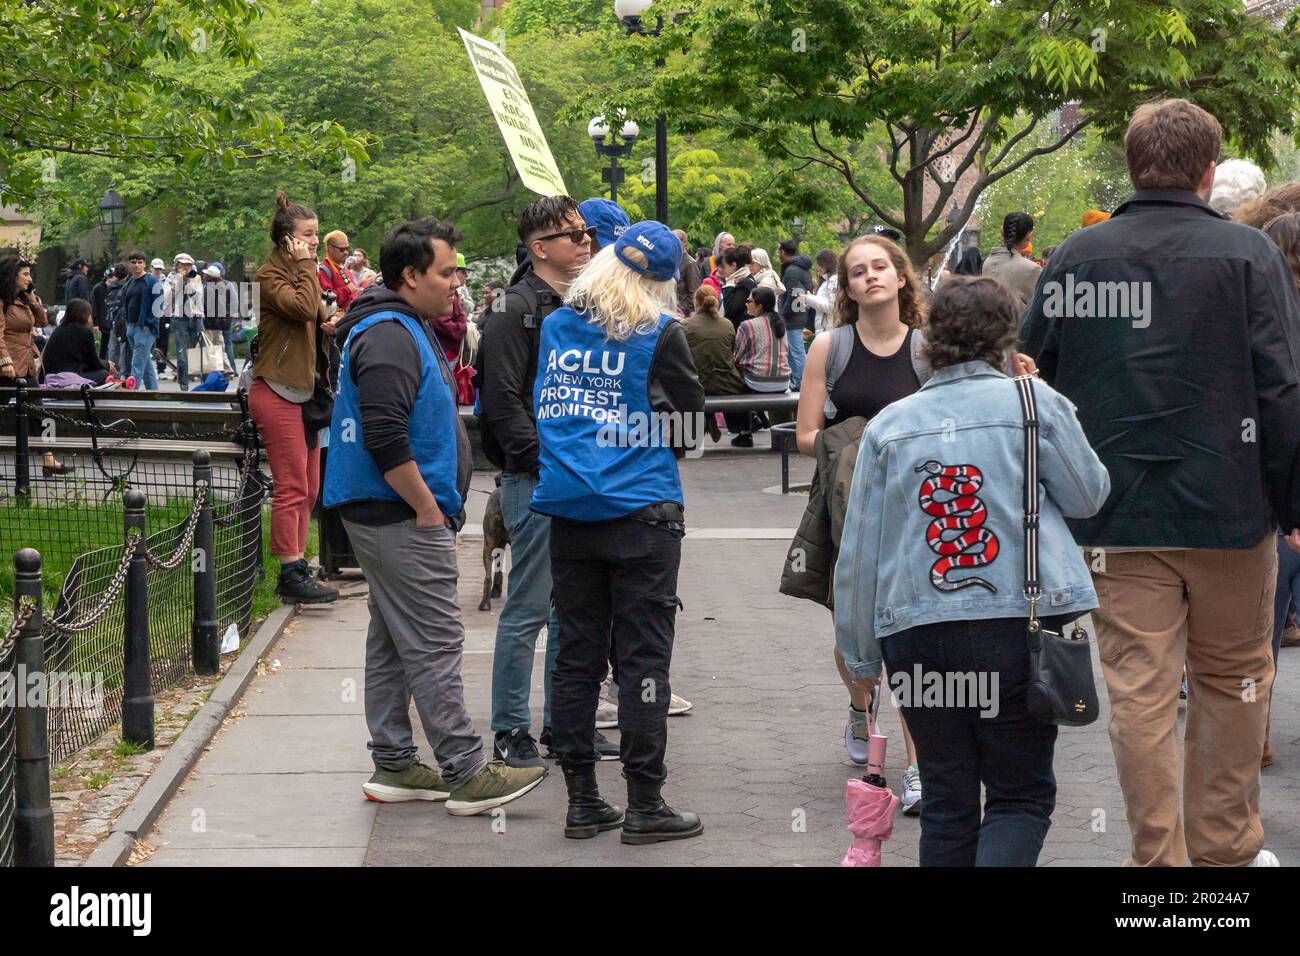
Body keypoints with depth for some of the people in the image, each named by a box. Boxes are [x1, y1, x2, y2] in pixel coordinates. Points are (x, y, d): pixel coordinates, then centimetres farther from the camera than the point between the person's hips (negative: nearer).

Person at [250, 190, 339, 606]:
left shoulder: (301, 274, 19)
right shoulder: (270, 276, -10)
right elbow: (304, 307, -27)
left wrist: (329, 326, 8)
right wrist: (305, 265, -15)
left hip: (304, 392, 10)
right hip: (277, 392, -10)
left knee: (308, 489, 10)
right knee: (292, 488, -10)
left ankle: (296, 569, 16)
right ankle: (292, 575, -8)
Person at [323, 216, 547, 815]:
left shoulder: (407, 328, 18)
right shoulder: (390, 337, -18)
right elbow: (385, 439, -26)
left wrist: (433, 504, 21)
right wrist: (428, 510, -20)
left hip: (387, 516, 11)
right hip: (401, 518, -11)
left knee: (393, 643, 13)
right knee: (436, 644, -9)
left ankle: (393, 766, 19)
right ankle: (466, 775, -7)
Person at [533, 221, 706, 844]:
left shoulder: (555, 325, 5)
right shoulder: (658, 333, -8)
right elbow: (691, 419, 0)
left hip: (569, 510, 5)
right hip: (641, 511, -4)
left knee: (577, 656, 9)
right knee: (643, 657, 1)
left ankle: (582, 801, 14)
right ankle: (644, 804, 3)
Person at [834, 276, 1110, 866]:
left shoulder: (888, 424, 7)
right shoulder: (1034, 402, 0)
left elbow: (858, 552, 7)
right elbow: (1089, 496, 12)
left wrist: (861, 656, 15)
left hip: (915, 634, 3)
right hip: (1019, 623, -3)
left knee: (946, 803, 12)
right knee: (1021, 795, 5)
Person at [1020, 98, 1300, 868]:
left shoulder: (1075, 256, 4)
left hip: (1115, 516, 2)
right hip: (1227, 512, -2)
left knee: (1140, 690, 3)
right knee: (1232, 679, 14)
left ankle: (1158, 856, 5)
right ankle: (1223, 847, 20)